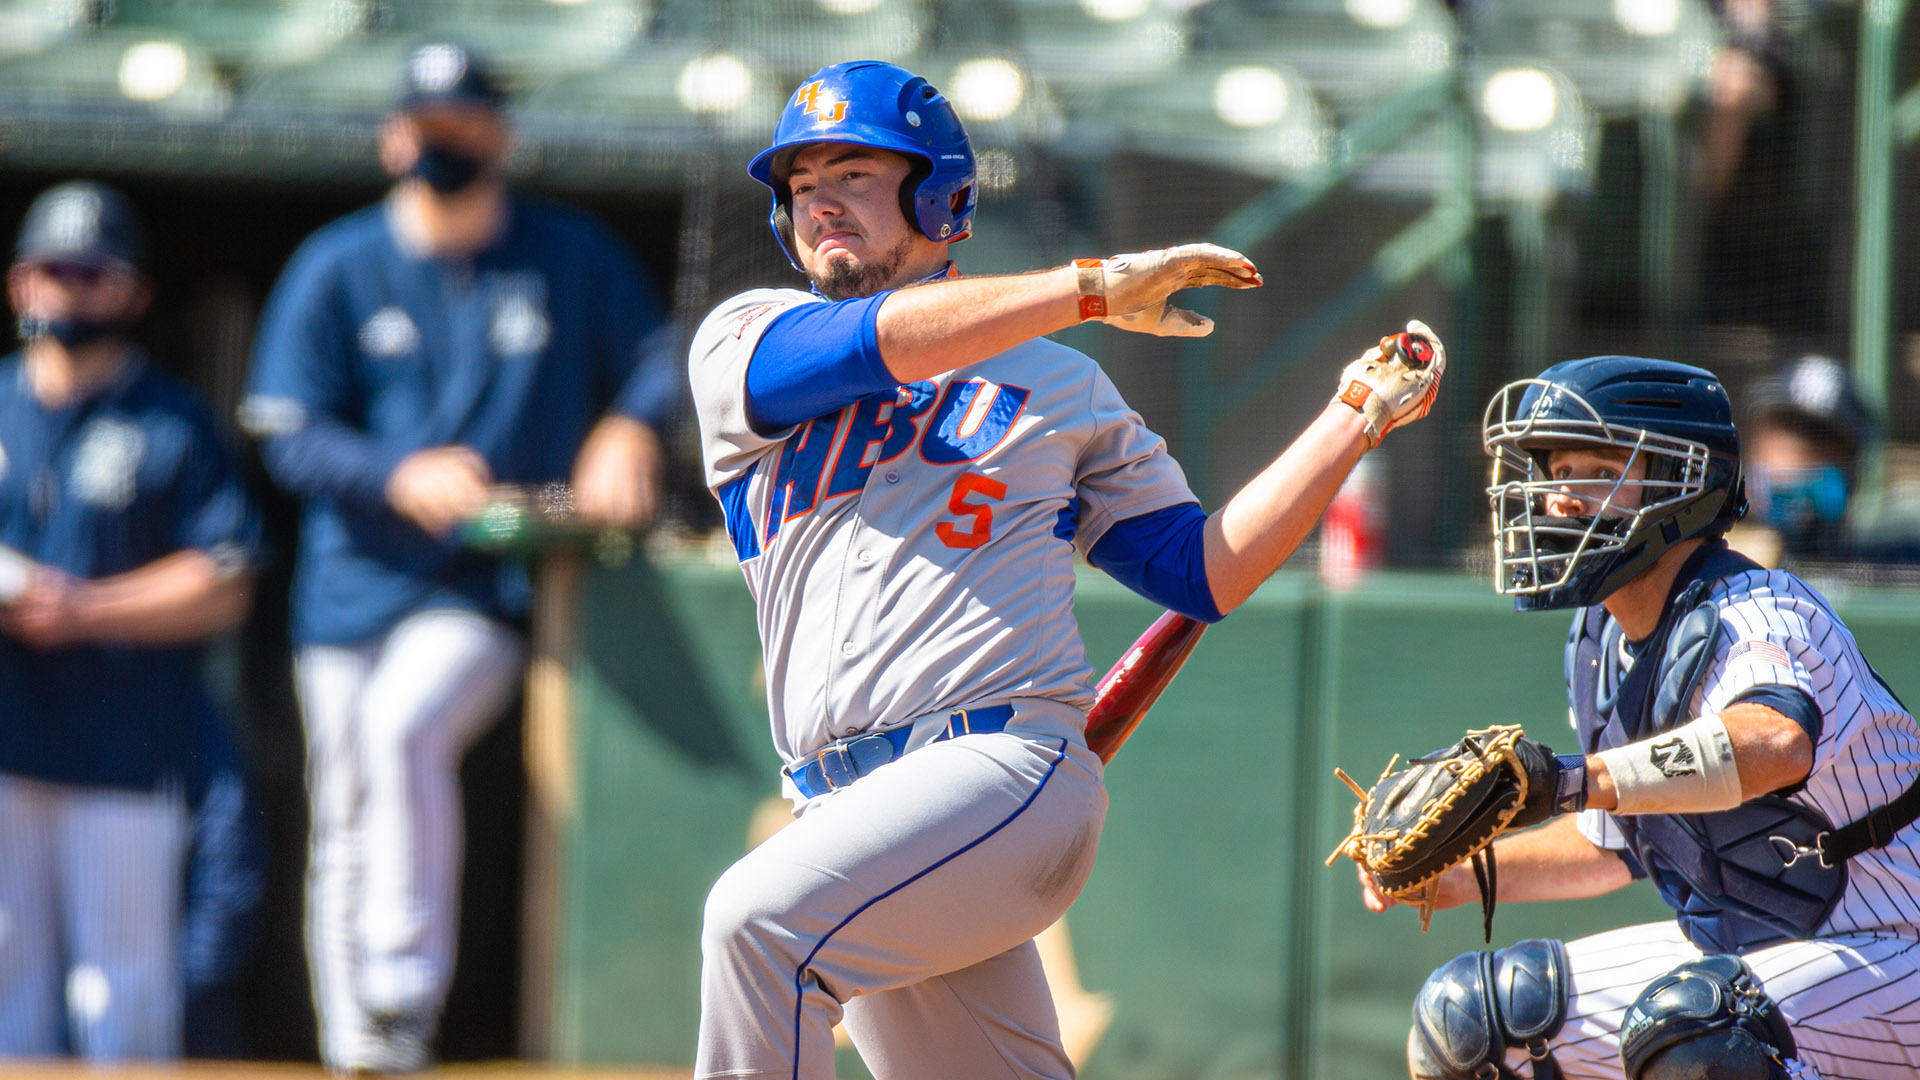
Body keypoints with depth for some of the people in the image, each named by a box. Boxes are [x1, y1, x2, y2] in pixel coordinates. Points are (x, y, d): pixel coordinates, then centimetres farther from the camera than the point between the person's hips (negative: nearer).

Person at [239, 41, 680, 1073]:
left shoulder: (572, 255, 6)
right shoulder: (337, 268, 5)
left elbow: (657, 357, 11)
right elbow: (288, 435, 1)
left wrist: (630, 426, -13)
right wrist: (400, 476, -17)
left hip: (493, 590, -2)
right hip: (355, 589, 3)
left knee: (402, 719, -30)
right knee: (348, 835, 2)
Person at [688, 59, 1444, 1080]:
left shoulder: (1056, 383, 17)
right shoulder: (743, 338, 16)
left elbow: (1204, 571, 16)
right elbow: (863, 348, -7)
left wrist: (1357, 416, 13)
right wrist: (1096, 288, -11)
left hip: (1007, 770, -3)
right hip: (847, 801, 3)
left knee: (759, 918, -29)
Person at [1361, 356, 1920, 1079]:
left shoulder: (1750, 620, -23)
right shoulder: (1599, 643, 4)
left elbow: (1776, 742, -48)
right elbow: (1611, 846, 18)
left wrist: (1569, 780, -56)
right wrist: (1452, 877, 5)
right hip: (1738, 947, 9)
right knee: (1465, 1014, 7)